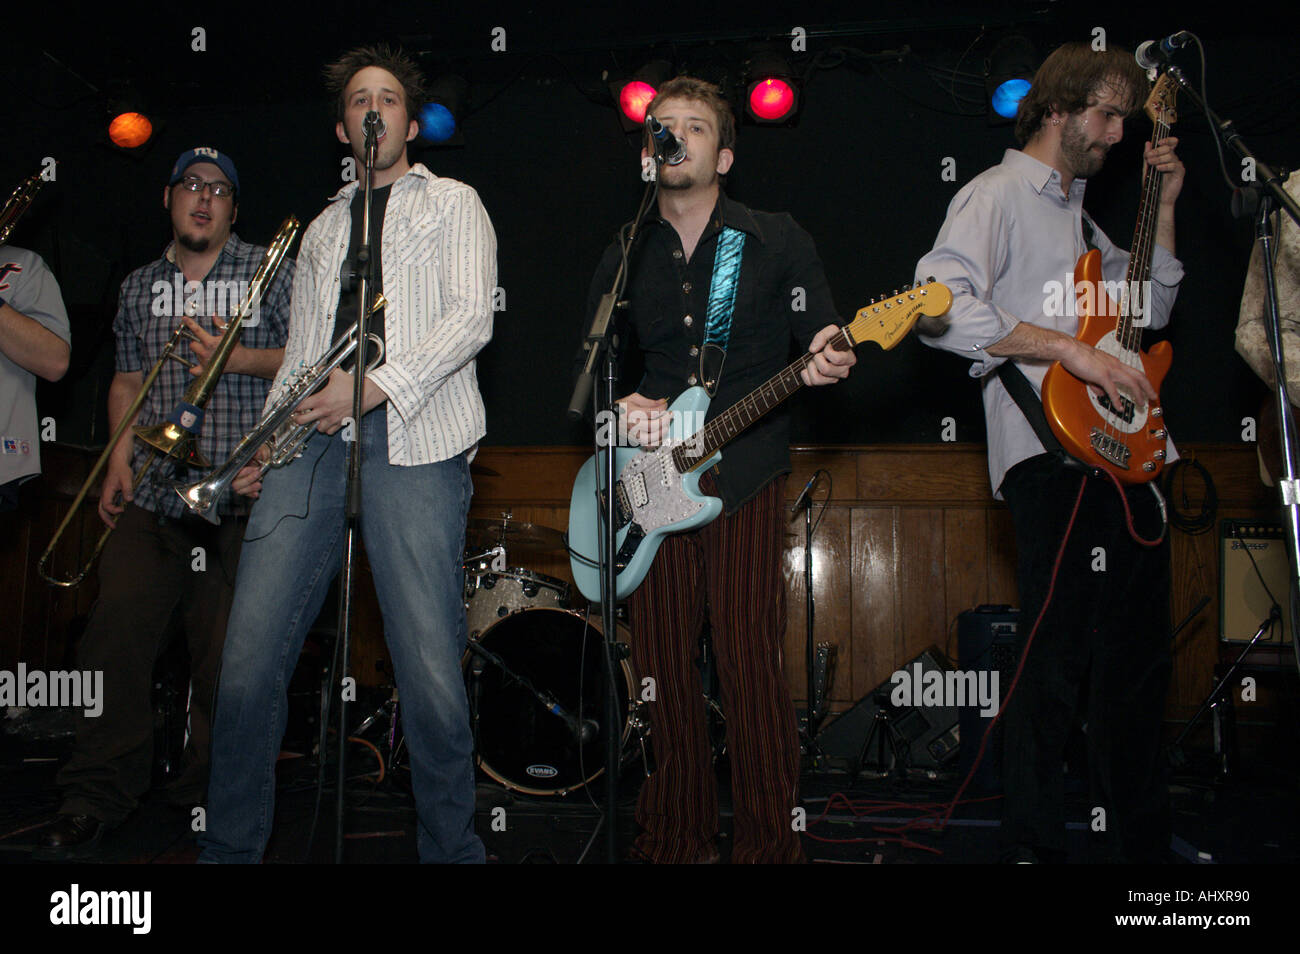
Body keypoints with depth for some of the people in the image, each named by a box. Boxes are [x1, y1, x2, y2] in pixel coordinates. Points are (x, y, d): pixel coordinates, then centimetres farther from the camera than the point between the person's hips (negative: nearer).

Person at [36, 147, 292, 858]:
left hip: (240, 492, -3)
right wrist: (119, 462, 11)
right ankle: (97, 794, 4)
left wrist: (236, 358, -12)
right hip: (153, 492, 3)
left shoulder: (270, 270, 7)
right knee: (117, 626, -8)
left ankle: (208, 792, 15)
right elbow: (128, 380, 22)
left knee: (226, 651, -4)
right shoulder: (139, 286, 19)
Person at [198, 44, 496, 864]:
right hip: (314, 437, 4)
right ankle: (231, 846, 12)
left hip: (412, 438, -4)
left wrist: (375, 385, -12)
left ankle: (451, 848, 9)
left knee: (431, 667, -9)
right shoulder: (323, 229, 29)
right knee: (250, 656, -3)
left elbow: (471, 317, 0)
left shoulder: (452, 203, 16)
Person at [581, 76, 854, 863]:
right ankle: (678, 835, 21)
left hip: (746, 476, -3)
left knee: (751, 661, -7)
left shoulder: (777, 242, 6)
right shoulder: (625, 257, 15)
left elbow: (824, 340, 1)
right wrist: (621, 406, -5)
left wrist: (827, 362, -23)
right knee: (663, 663, 5)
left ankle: (770, 841, 9)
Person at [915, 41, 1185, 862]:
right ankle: (1035, 846, 5)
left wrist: (1164, 205, 23)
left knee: (1140, 655, 13)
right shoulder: (998, 195, -1)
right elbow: (941, 307, -18)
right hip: (1053, 453, -9)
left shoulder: (1081, 215, 26)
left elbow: (1150, 312, 32)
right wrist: (1071, 351, -17)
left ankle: (1142, 840, 27)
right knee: (1060, 657, -9)